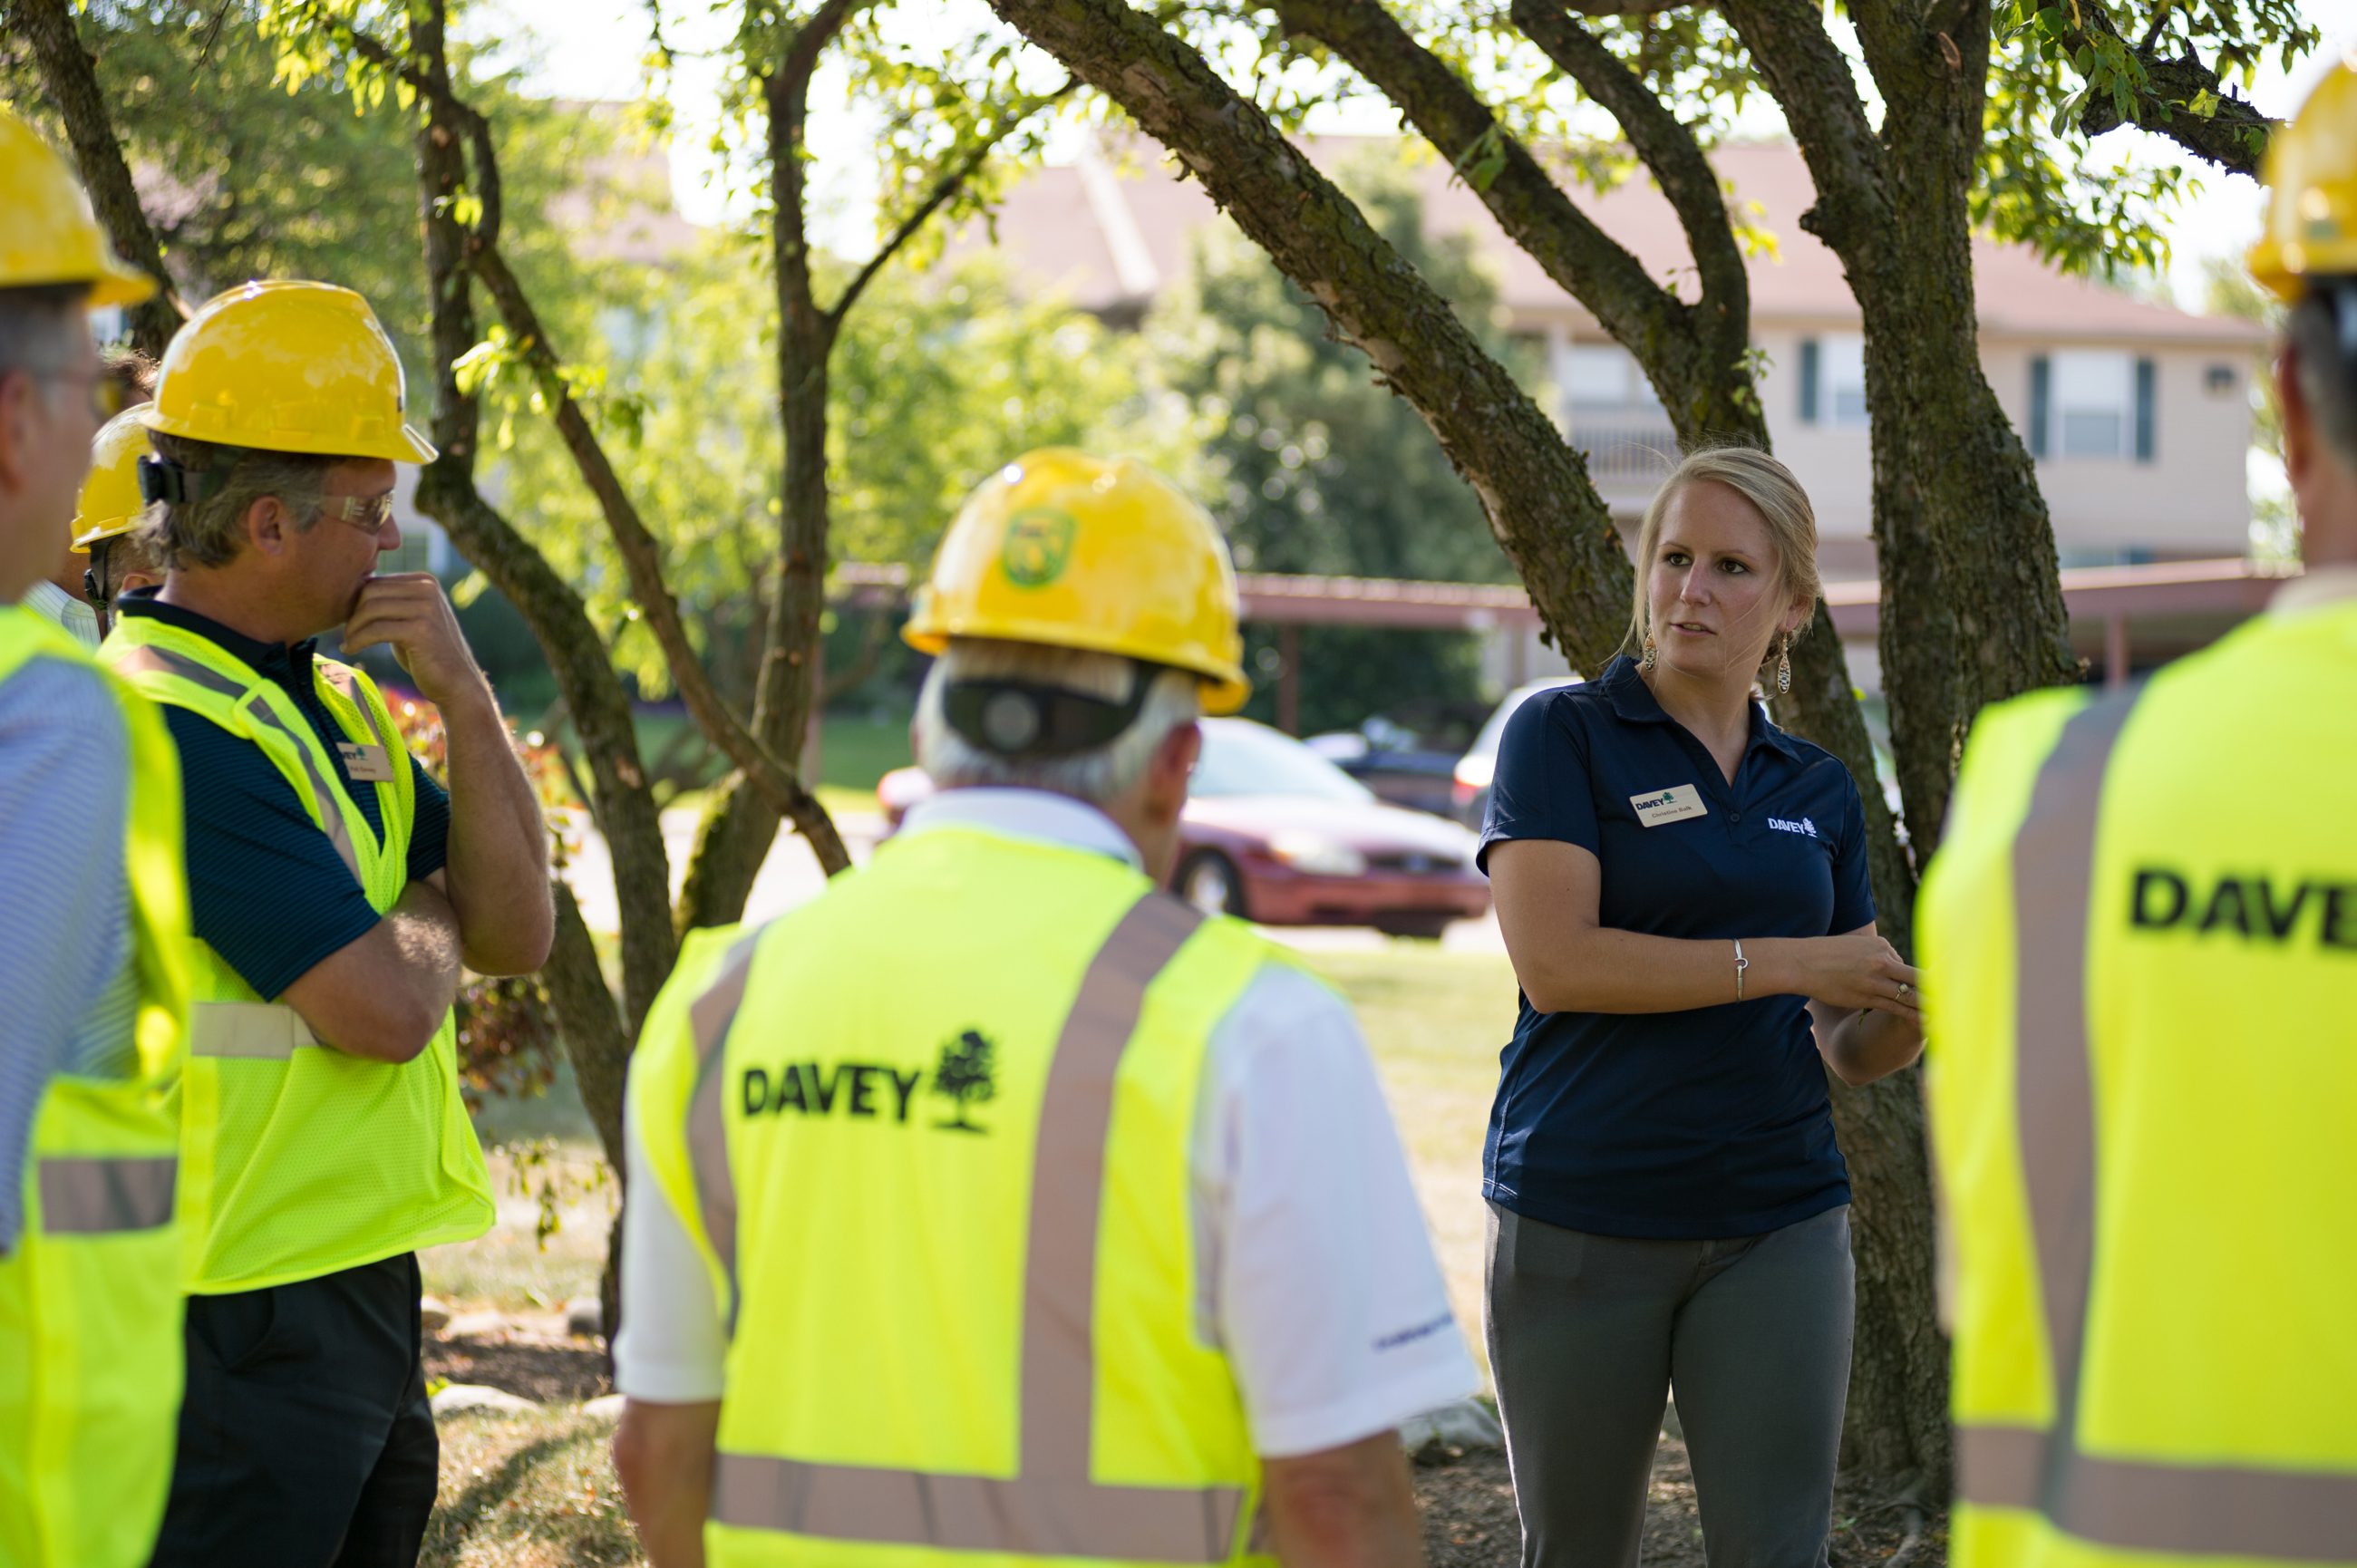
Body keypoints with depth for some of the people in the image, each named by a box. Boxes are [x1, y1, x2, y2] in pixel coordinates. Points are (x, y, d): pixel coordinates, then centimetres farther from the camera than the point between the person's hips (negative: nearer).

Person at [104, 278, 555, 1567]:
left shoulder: (333, 704, 12)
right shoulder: (170, 727, -19)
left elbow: (515, 936, 9)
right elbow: (385, 1009, -23)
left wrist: (465, 700, -3)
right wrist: (428, 916, 0)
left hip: (360, 1289, 10)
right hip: (239, 1327, -10)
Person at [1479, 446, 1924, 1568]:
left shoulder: (1817, 790, 12)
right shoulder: (1562, 736, -2)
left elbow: (1842, 1045, 15)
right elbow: (1554, 961, -16)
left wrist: (1904, 1020, -8)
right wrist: (1787, 962, -17)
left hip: (1776, 1224, 3)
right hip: (1579, 1219, -3)